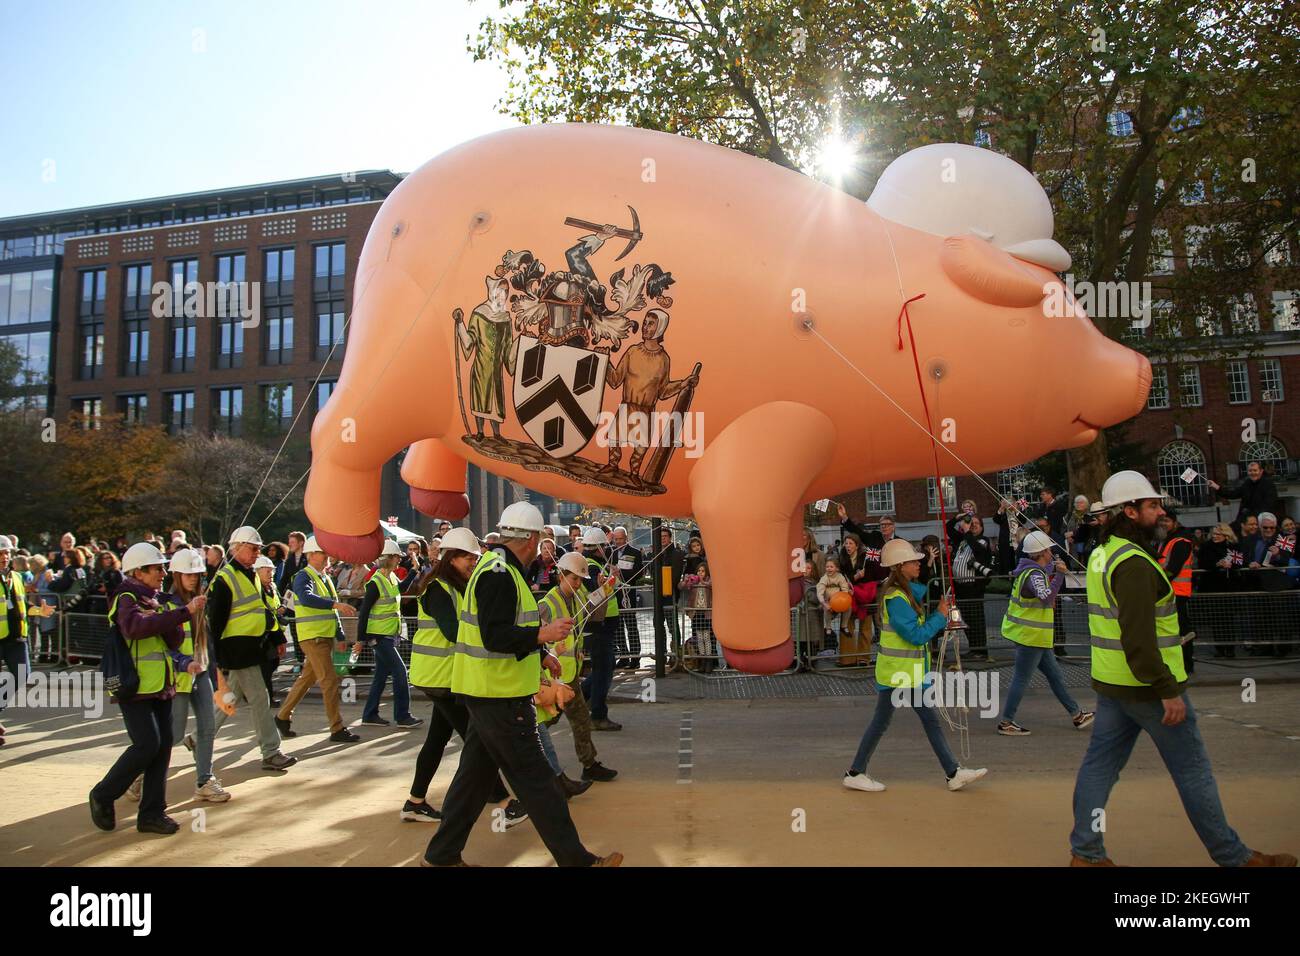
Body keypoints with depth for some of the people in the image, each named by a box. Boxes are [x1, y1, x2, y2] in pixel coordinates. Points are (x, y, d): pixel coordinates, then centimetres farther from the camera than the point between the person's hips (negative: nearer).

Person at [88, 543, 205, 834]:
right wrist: (185, 611, -36)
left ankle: (152, 812, 12)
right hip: (135, 687, -8)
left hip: (159, 686, 8)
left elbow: (173, 641, 8)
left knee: (163, 745, 5)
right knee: (147, 744, -13)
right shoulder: (126, 599, -10)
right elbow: (136, 626, -34)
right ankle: (102, 795, 9)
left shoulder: (154, 601, 15)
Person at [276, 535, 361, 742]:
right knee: (330, 682, -9)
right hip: (312, 637, -9)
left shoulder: (325, 578, 16)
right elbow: (306, 598, -33)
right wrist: (335, 604, -43)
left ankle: (283, 717, 30)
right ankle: (337, 729, -3)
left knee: (308, 678, 16)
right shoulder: (304, 577, -11)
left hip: (326, 637, 9)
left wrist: (340, 636, 20)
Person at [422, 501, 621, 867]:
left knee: (475, 773, 16)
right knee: (534, 777, -3)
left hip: (489, 692, 10)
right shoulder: (499, 574, -19)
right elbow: (494, 637, -27)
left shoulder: (498, 568, 13)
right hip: (500, 695, -10)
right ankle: (576, 859, 5)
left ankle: (442, 855, 25)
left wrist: (540, 654, 19)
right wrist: (542, 634, -28)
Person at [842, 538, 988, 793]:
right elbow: (917, 635, -23)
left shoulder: (907, 591, 8)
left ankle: (954, 773, 18)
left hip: (911, 671, 10)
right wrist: (940, 616, -12)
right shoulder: (895, 598, -22)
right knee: (881, 722, 0)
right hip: (896, 671, -10)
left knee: (931, 720, 12)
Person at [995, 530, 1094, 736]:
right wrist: (1060, 574, -35)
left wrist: (1053, 566, 26)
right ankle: (1006, 722, 4)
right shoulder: (1034, 575, -20)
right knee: (1022, 680, -3)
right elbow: (1046, 597, -36)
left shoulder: (1028, 570, 10)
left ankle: (1076, 714, 28)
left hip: (1032, 634, 10)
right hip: (1030, 635, -10)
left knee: (1054, 674, 18)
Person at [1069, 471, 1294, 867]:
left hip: (1110, 682, 9)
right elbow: (1139, 636, -26)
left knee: (1100, 763, 10)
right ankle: (1232, 856, 20)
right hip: (1147, 686, -9)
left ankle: (1085, 852, 15)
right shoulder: (1134, 563, -21)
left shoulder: (1101, 554, 10)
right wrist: (1168, 690, -22)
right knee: (1192, 769, 6)